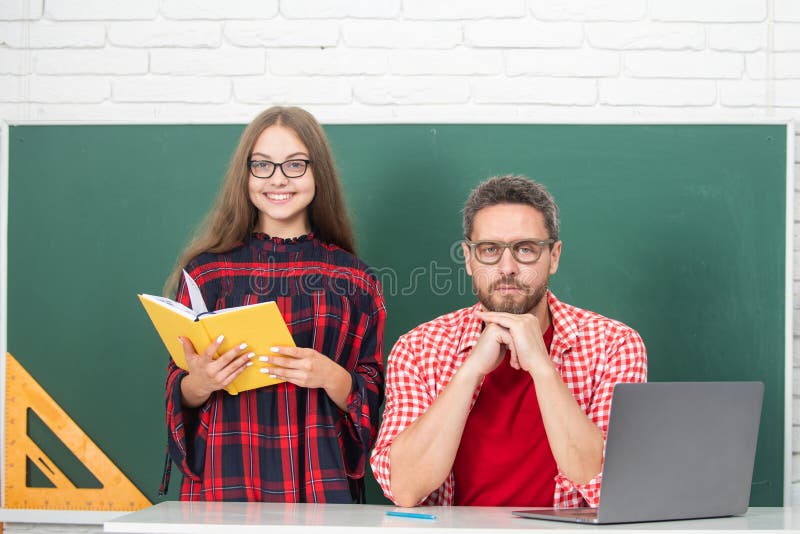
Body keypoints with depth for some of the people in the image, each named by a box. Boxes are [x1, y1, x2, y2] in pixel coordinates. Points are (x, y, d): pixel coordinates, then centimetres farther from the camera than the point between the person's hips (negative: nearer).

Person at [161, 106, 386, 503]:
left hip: (320, 483, 0)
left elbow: (370, 399, 6)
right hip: (222, 481, 0)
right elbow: (179, 396, 9)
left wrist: (330, 377, -14)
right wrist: (199, 383, -13)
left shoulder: (352, 279, 7)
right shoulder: (204, 271, 6)